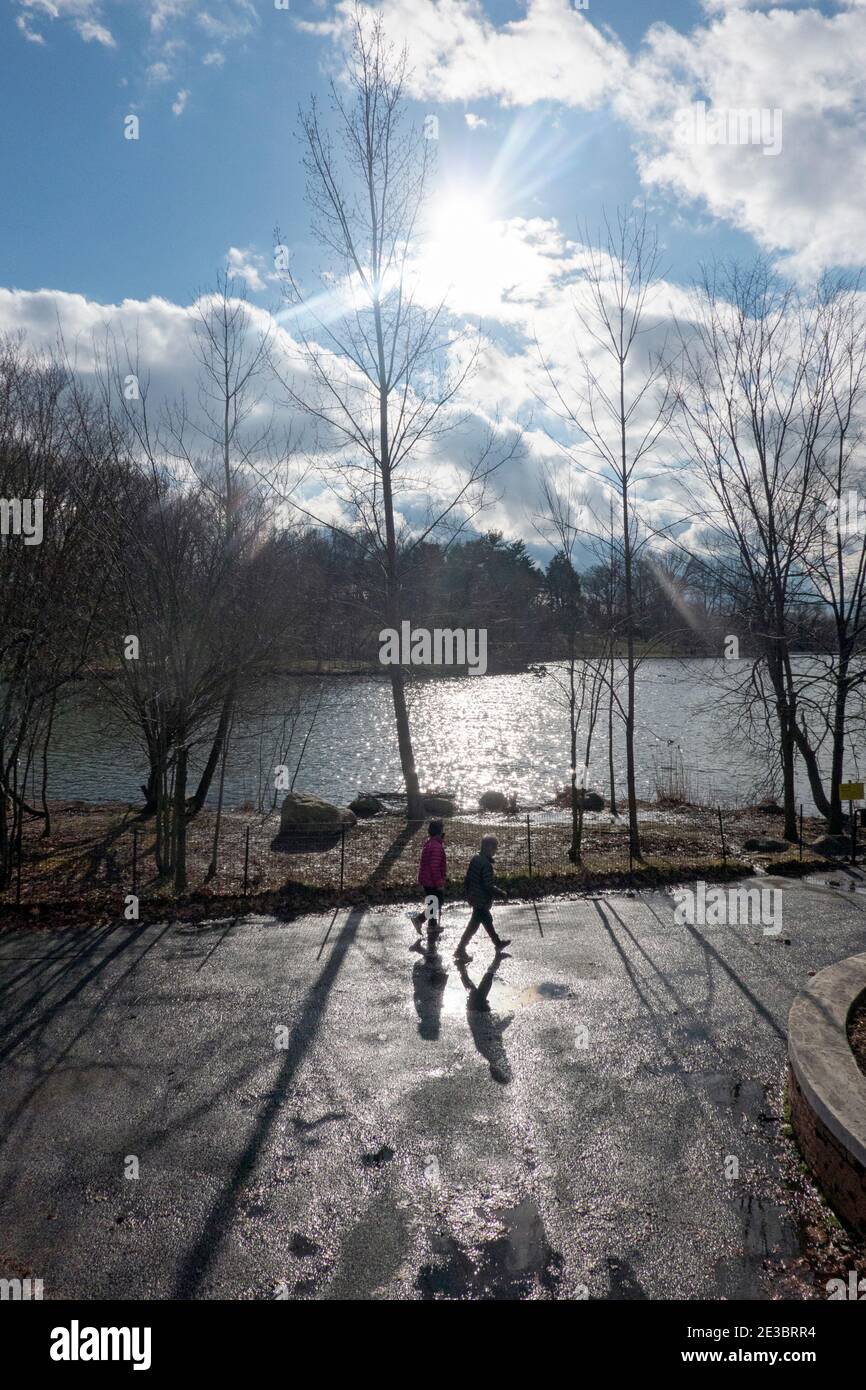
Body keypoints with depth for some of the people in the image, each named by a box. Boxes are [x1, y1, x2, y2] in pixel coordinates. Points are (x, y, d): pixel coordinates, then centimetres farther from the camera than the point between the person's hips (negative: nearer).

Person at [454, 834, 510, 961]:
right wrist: (501, 893, -8)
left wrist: (467, 894, 19)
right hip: (482, 901, -9)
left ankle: (498, 943, 40)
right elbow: (489, 886, -23)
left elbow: (467, 879, 10)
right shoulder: (486, 865, -24)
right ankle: (460, 950, 6)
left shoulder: (474, 859, 2)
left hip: (473, 897, 9)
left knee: (487, 920, 23)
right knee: (474, 925, 1)